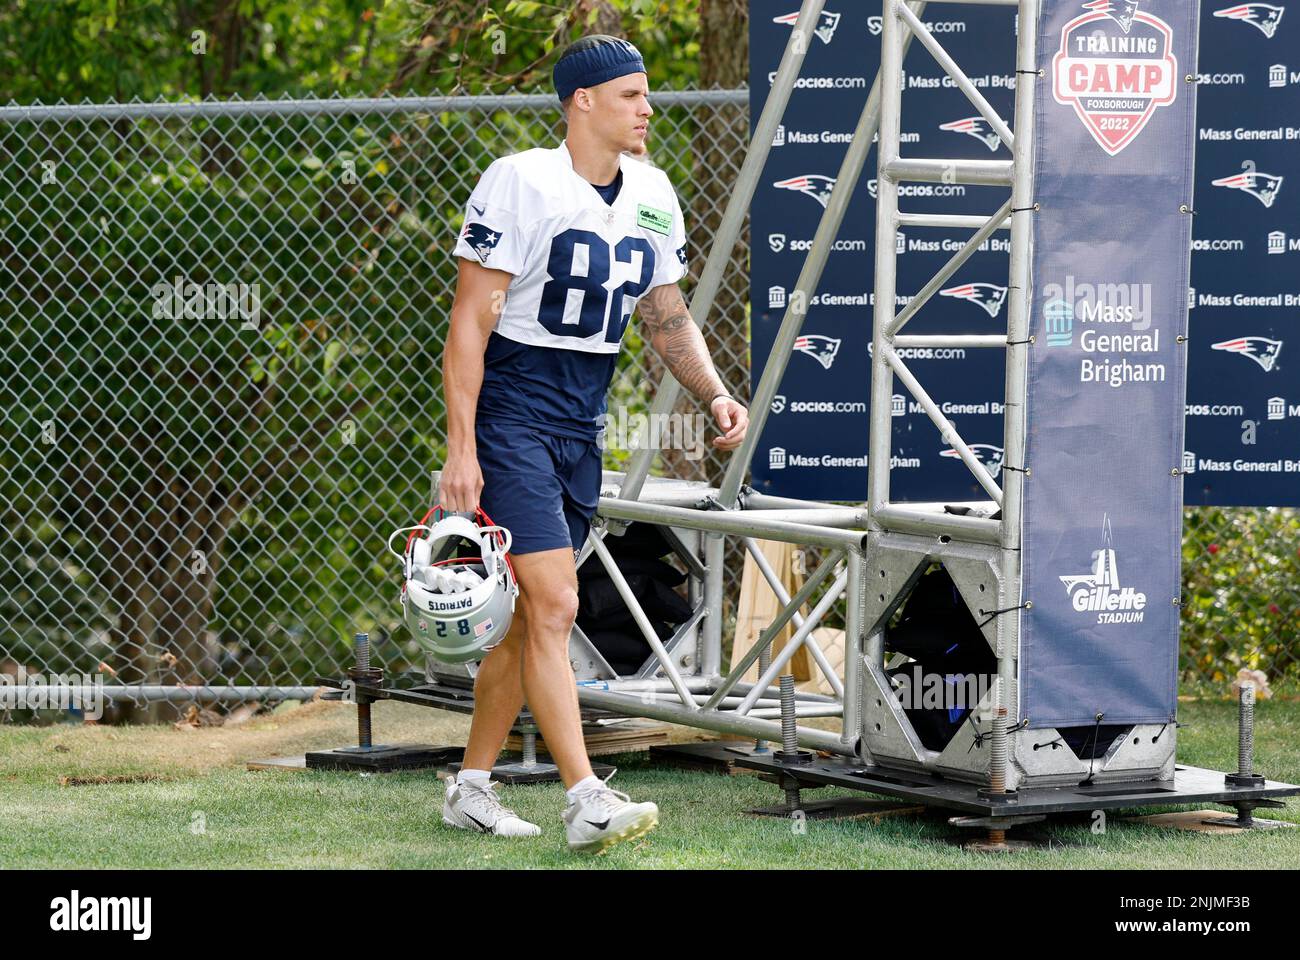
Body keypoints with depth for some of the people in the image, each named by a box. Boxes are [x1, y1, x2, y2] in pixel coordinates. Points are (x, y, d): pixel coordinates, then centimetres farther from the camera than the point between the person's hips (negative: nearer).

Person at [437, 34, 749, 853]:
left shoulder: (652, 196, 8)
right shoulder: (520, 183, -14)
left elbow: (667, 316, 17)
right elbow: (470, 322, -14)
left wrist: (714, 394, -1)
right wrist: (461, 448, -19)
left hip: (583, 422, 7)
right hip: (511, 411, -7)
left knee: (528, 617, 11)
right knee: (554, 604, -16)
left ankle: (472, 787, 22)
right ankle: (586, 801, -20)